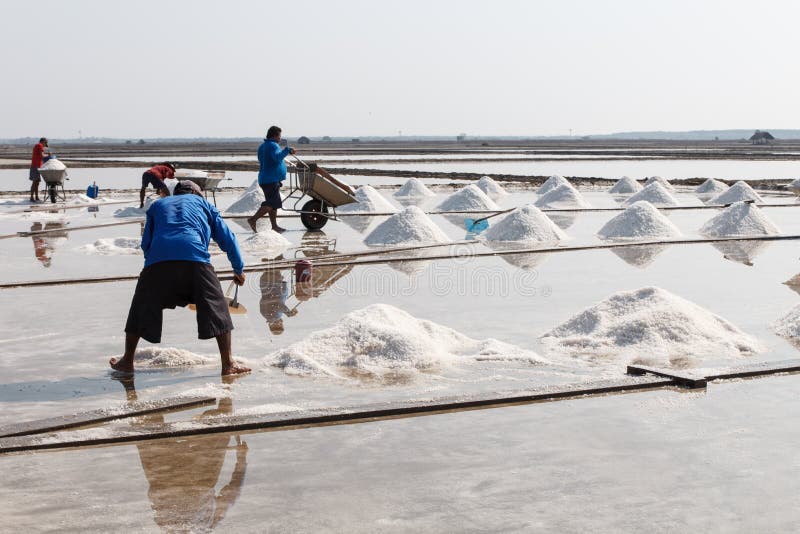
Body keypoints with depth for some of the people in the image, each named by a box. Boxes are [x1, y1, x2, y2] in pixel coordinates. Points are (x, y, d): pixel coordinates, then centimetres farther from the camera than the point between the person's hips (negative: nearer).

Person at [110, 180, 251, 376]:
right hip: (195, 258, -2)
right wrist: (239, 269, 35)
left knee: (141, 309, 17)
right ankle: (228, 364, 3)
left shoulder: (157, 205, 35)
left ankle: (127, 361, 24)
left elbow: (145, 244, 27)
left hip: (157, 259, 2)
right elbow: (227, 238, 27)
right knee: (217, 309, 7)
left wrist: (154, 267, 38)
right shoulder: (203, 203, 31)